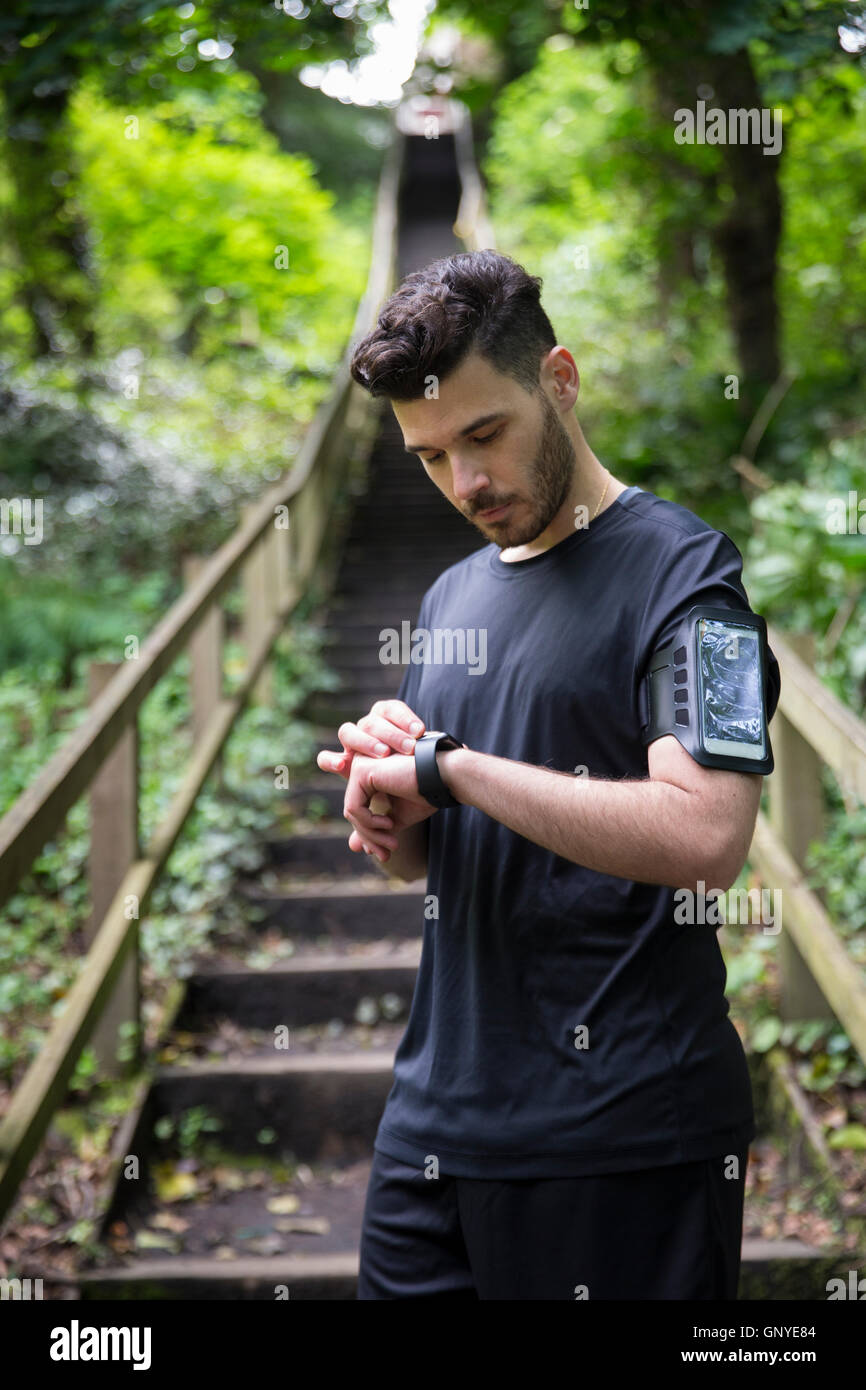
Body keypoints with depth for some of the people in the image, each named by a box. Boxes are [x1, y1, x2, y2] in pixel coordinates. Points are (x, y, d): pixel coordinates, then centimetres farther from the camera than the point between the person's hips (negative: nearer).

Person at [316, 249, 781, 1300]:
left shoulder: (681, 566, -9)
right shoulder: (452, 596, 14)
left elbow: (704, 839, -23)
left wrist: (447, 765, -18)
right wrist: (388, 806, -4)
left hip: (624, 1135, -6)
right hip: (436, 1115, 7)